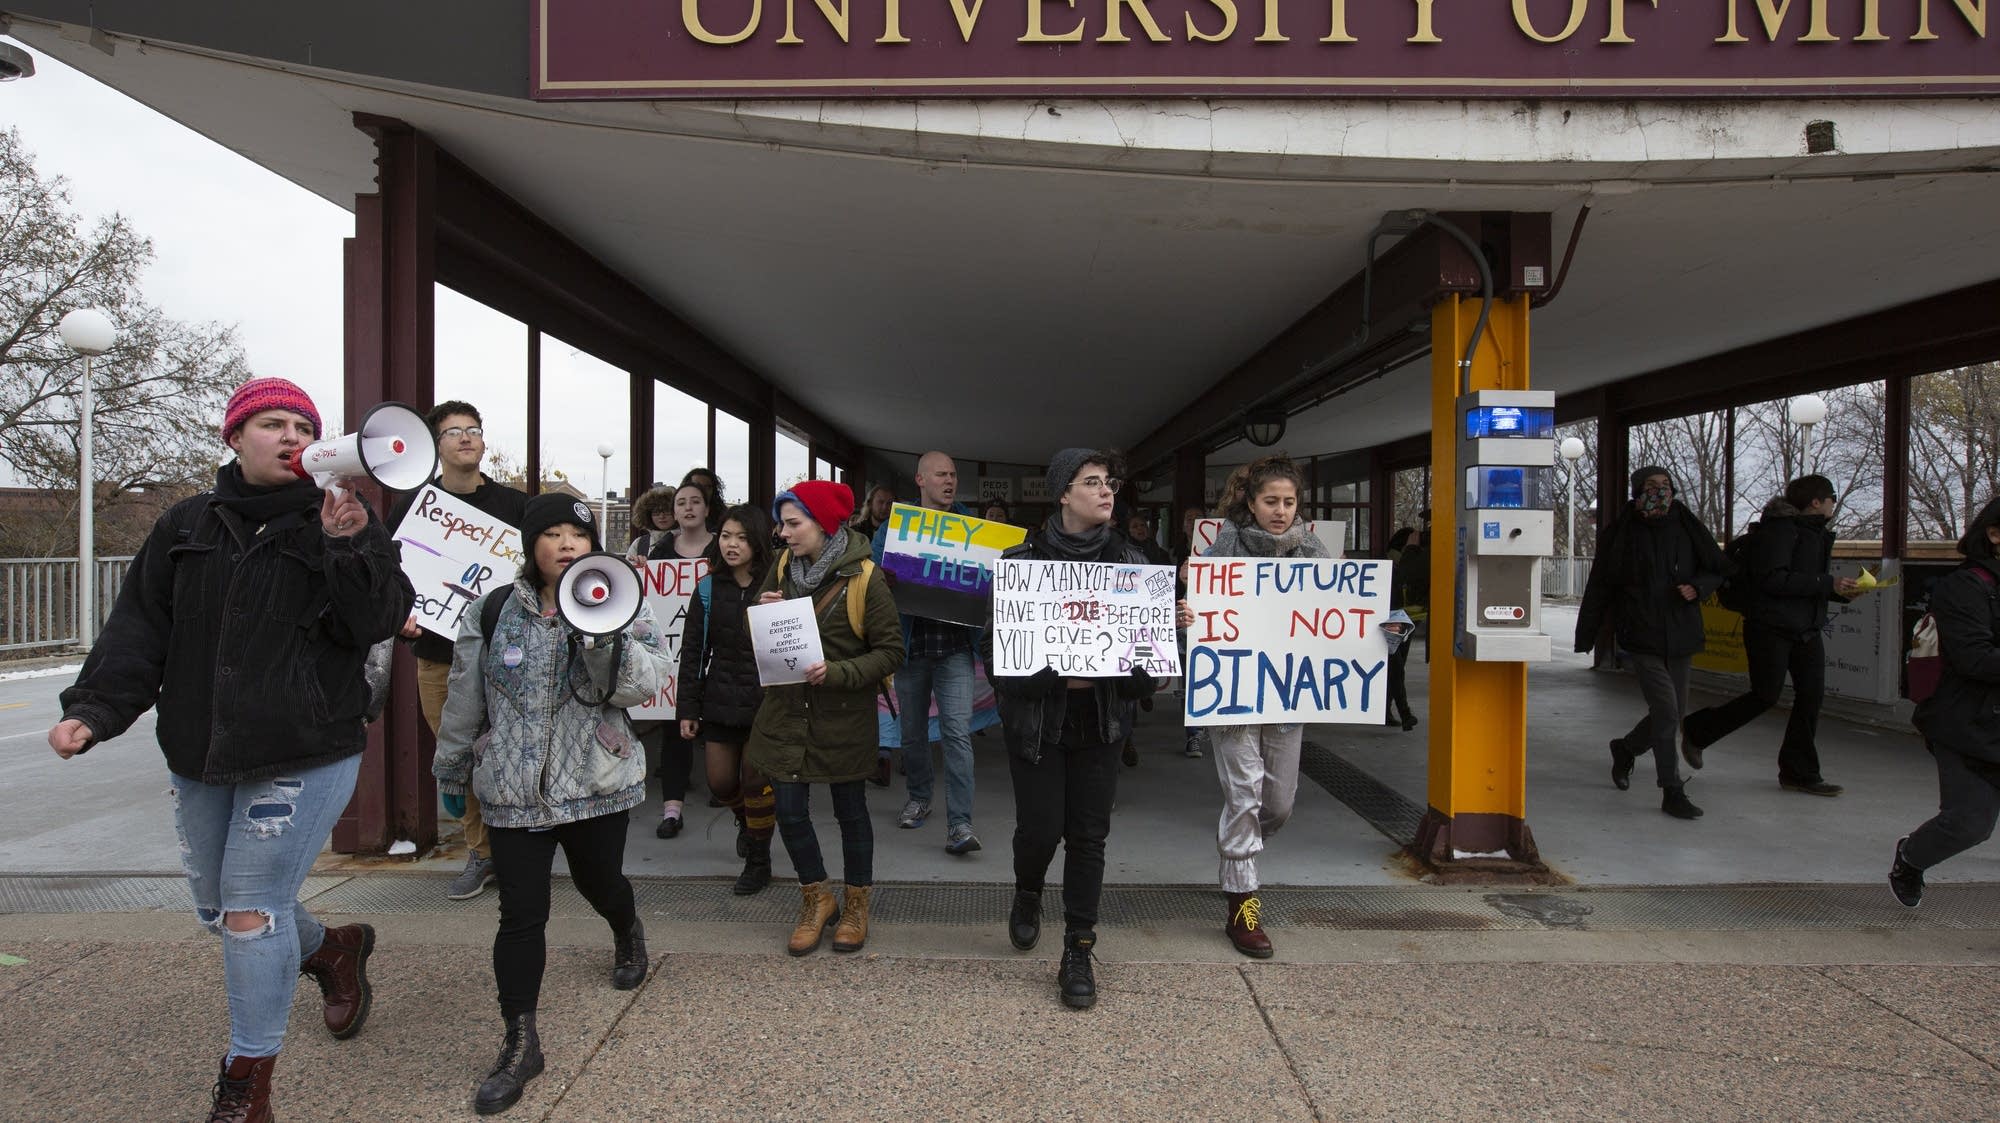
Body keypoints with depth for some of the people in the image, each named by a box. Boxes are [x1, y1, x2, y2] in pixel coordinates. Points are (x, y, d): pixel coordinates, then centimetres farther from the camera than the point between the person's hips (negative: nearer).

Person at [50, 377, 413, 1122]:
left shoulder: (343, 524, -4)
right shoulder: (186, 527, 7)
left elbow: (378, 622, -15)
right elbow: (139, 630, 5)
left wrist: (348, 549, -28)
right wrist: (94, 708, -7)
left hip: (304, 757, -5)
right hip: (200, 757, 6)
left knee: (251, 909, -5)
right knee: (218, 909, 18)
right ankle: (334, 950, 45)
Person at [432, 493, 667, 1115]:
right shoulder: (493, 613, 0)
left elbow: (644, 685, -14)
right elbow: (465, 700, 9)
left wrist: (607, 641, -30)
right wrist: (452, 772, 16)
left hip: (596, 783, 0)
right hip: (514, 790, 0)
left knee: (600, 881, 17)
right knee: (521, 913, -1)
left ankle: (628, 935, 53)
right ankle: (520, 1043, 10)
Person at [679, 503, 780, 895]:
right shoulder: (709, 589, 3)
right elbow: (693, 651, 6)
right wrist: (687, 708, 3)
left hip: (764, 701, -4)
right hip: (721, 701, 4)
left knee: (756, 781, 2)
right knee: (720, 782, 10)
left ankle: (759, 860, 22)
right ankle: (745, 821, 43)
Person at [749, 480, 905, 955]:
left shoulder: (864, 579, -14)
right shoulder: (782, 569, 1)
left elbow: (890, 652, -13)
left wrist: (835, 672, -25)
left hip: (843, 716, -4)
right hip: (786, 712, 4)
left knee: (850, 810, 11)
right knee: (789, 812, 5)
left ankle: (856, 904, 30)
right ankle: (817, 899, 28)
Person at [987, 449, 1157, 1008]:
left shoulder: (1129, 561, 2)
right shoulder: (1024, 559, -7)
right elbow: (997, 642, -9)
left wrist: (1137, 673, -17)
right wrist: (1056, 676, -20)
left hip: (1099, 721, 2)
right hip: (1036, 719, -2)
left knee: (1089, 836, 6)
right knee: (1040, 829, 2)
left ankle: (1079, 951, 20)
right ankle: (1027, 894, 37)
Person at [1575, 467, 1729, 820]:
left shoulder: (1686, 526, 5)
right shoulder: (1622, 532, -2)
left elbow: (1718, 569, 15)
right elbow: (1600, 586, 1)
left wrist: (1697, 587, -8)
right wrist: (1585, 636, 0)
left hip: (1681, 636, 4)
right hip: (1642, 636, -4)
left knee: (1674, 712, 11)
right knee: (1666, 710, -12)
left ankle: (1625, 748, 39)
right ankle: (1672, 792, -2)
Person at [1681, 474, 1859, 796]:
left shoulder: (1817, 533, 17)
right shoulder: (1779, 528, -13)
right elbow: (1773, 579, -23)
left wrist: (1841, 591, 3)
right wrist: (1827, 584, -21)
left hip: (1807, 629, 9)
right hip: (1771, 627, -9)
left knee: (1811, 695, 3)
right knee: (1765, 696, -7)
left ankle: (1799, 774, 11)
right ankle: (1697, 730, 12)